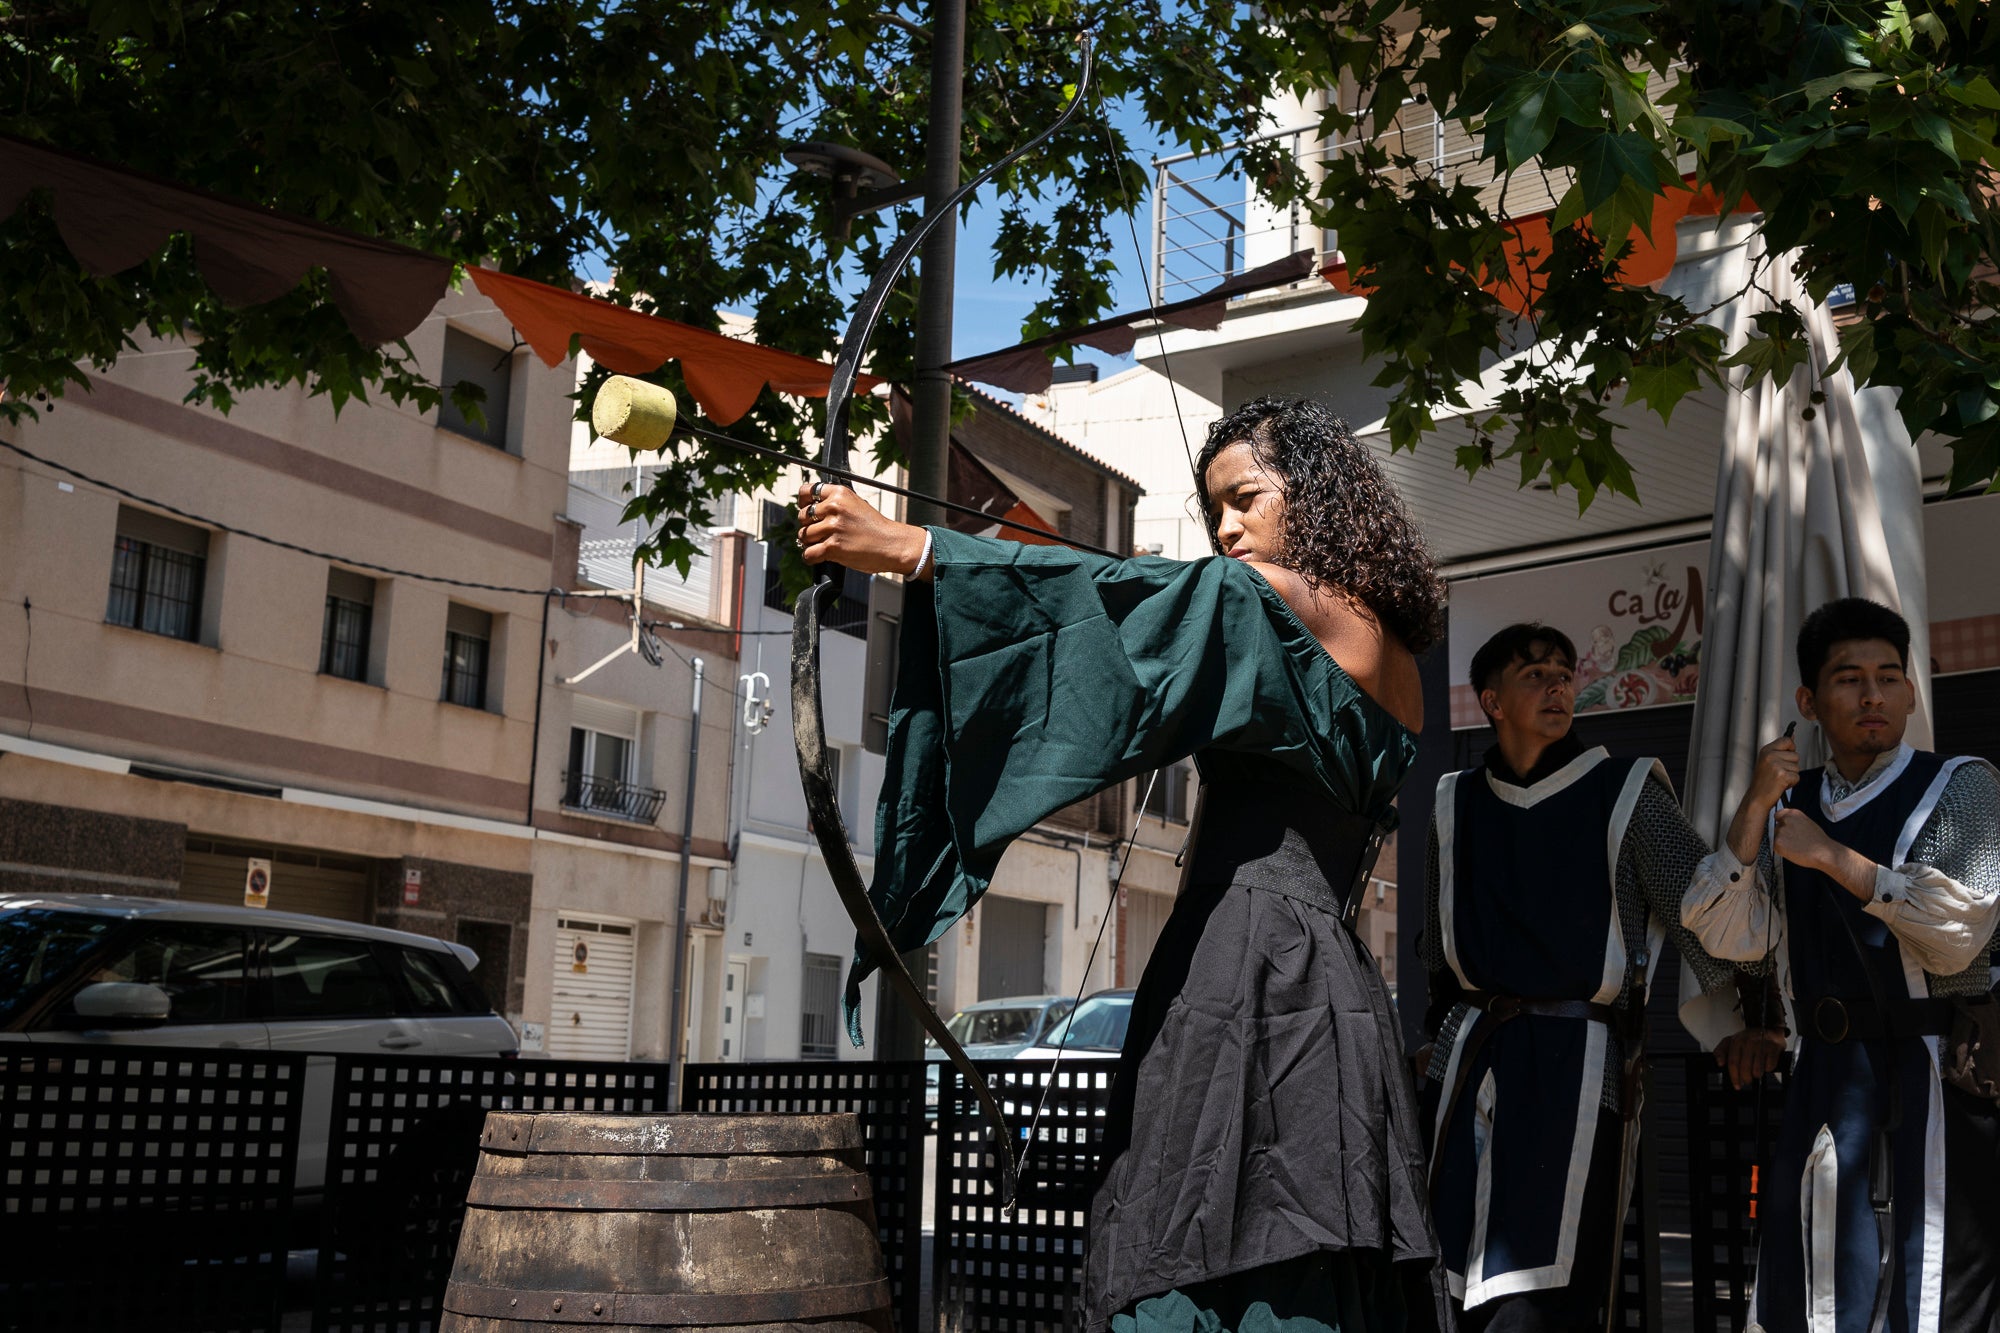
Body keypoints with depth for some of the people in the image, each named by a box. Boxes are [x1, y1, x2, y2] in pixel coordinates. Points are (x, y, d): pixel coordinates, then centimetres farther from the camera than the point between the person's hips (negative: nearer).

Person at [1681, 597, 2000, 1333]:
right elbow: (1728, 937, 1)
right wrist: (1755, 805, -8)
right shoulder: (1789, 806, 13)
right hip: (1824, 1078, 5)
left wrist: (1833, 857, -15)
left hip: (1928, 1078, -5)